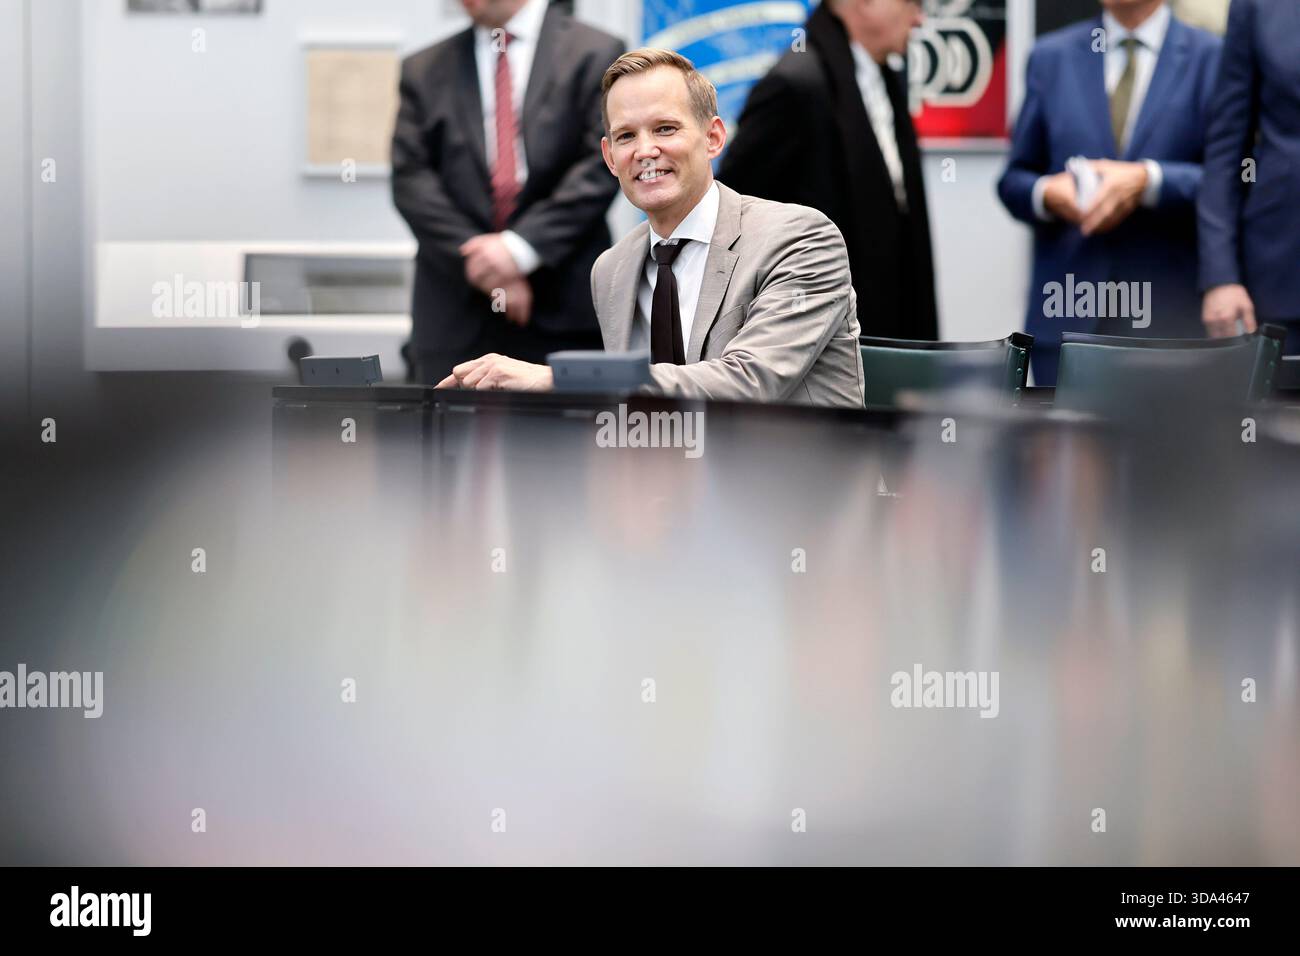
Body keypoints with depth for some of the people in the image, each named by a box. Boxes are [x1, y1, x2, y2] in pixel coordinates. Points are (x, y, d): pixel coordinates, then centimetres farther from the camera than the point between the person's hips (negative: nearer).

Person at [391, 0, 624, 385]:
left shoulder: (594, 54, 4)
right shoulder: (425, 69, 13)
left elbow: (600, 170, -5)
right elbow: (410, 180, 4)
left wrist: (521, 247, -14)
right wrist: (473, 257, -9)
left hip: (562, 312, -2)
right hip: (455, 314, 2)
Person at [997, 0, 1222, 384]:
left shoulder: (1211, 57, 3)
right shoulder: (1051, 57, 13)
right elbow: (1014, 181, 13)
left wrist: (1148, 181, -20)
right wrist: (1047, 193, -9)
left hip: (1171, 314, -2)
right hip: (1068, 314, 2)